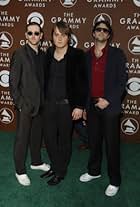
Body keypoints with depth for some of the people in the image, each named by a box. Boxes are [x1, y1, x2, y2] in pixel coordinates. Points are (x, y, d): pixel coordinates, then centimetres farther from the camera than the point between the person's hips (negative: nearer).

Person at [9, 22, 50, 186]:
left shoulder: (42, 55, 7)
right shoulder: (19, 54, -10)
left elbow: (42, 79, 11)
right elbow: (13, 82, -10)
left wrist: (43, 101, 5)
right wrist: (20, 103, -12)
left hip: (39, 104, 6)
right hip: (25, 105, -5)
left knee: (37, 135, 18)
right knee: (22, 138, 5)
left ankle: (36, 162, 37)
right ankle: (20, 171, 20)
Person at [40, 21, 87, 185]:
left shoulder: (77, 55, -10)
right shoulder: (49, 53, 4)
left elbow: (81, 82, -10)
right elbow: (45, 78, 9)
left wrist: (80, 106, -13)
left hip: (67, 105, -4)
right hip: (49, 103, 4)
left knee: (64, 139, 10)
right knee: (49, 137, 12)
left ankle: (61, 172, 30)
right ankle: (55, 166, 35)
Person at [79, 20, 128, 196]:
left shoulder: (117, 54, -3)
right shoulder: (87, 55, 8)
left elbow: (122, 80, -7)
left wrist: (108, 100, -15)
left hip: (110, 106, -4)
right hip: (91, 105, 4)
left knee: (112, 144, 4)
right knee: (94, 141, 16)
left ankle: (114, 181, 19)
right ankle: (94, 171, 36)